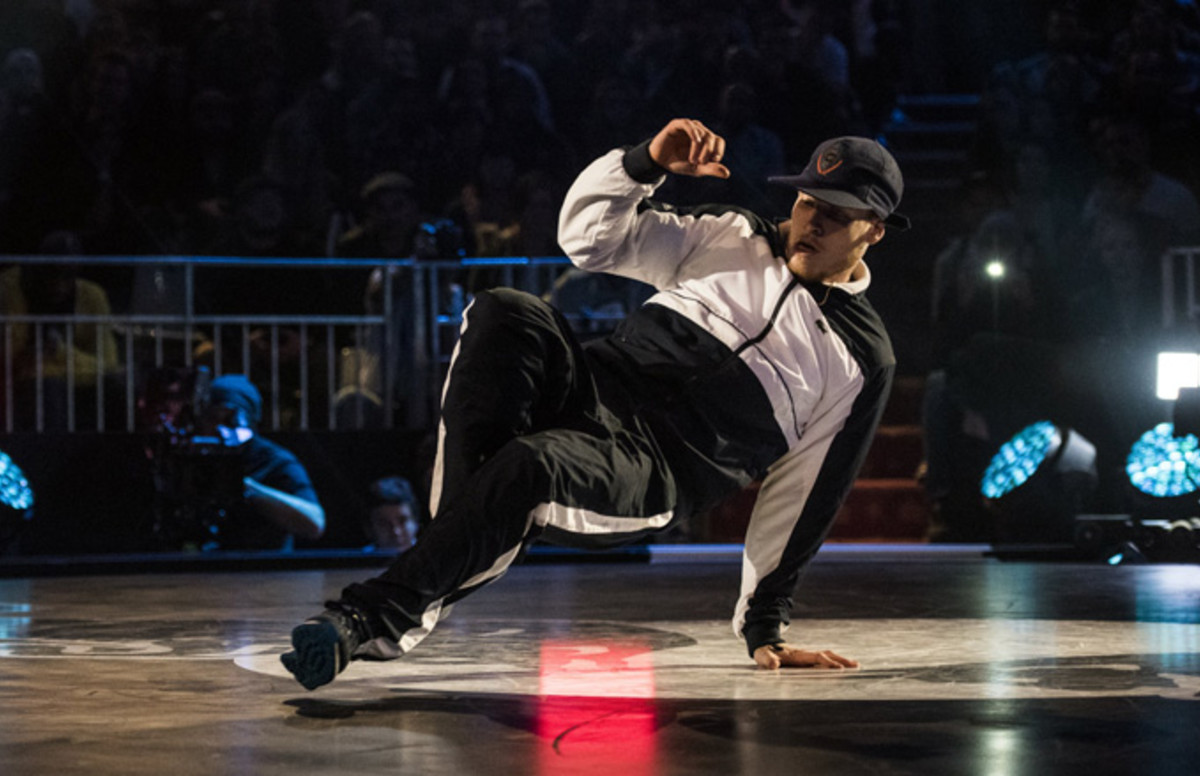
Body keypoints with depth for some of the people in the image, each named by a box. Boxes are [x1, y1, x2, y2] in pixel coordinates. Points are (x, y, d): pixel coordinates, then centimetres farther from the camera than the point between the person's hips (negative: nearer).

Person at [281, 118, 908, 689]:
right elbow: (591, 236, 14)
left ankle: (373, 618, -35)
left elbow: (802, 495, 10)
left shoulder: (861, 359, 10)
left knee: (531, 466, -38)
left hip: (651, 477, -4)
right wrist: (646, 163, -5)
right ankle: (464, 527, -33)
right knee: (504, 314, -28)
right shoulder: (732, 239, 20)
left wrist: (763, 627, 9)